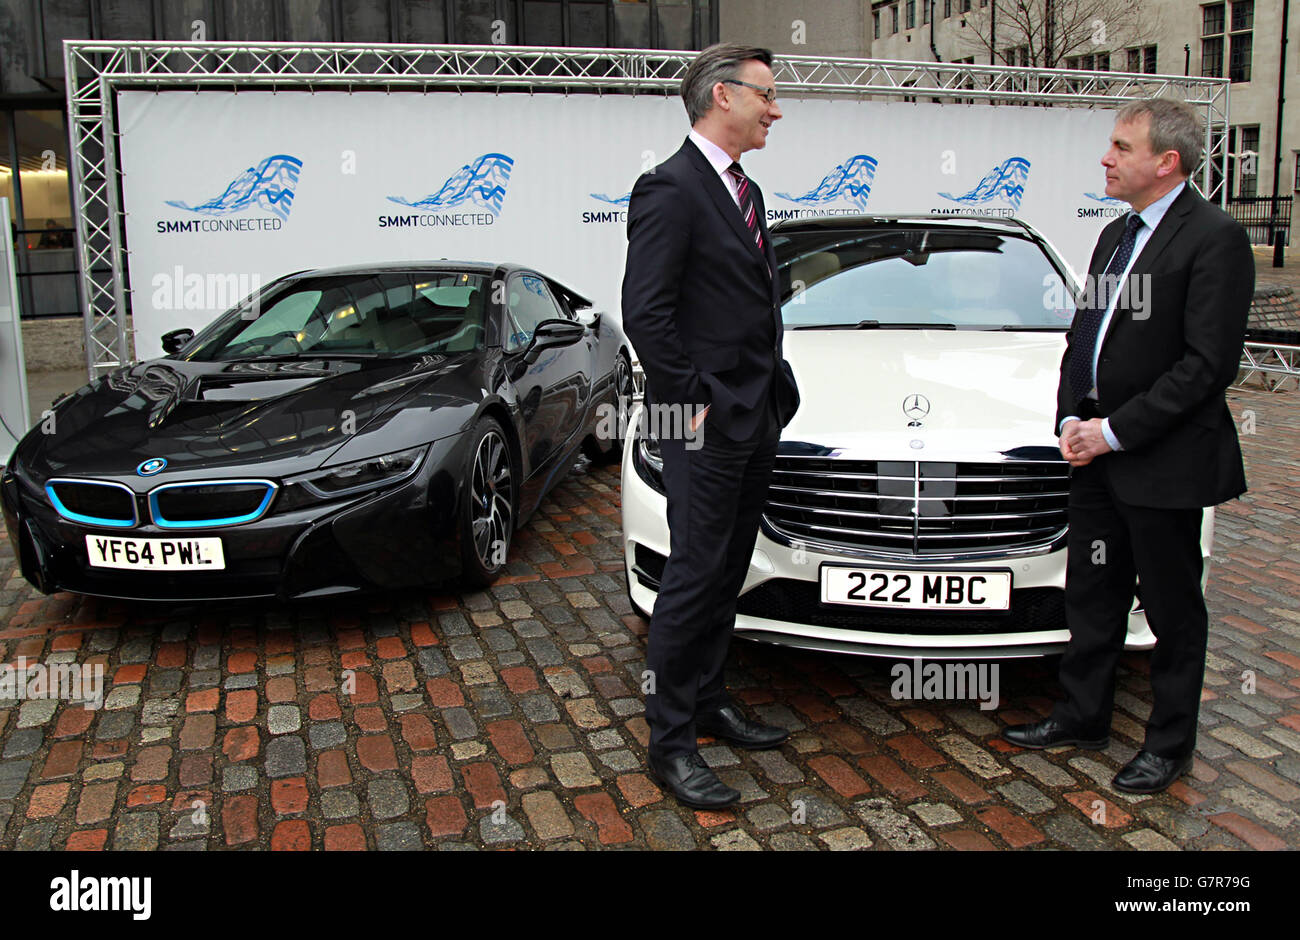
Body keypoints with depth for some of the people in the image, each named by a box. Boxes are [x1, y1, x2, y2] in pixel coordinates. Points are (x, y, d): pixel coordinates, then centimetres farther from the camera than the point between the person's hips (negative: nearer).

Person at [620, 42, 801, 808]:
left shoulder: (746, 191, 16)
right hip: (708, 427, -9)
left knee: (728, 575, 16)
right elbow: (645, 312, -19)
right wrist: (691, 404, -17)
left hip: (758, 420, 9)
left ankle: (709, 703, 30)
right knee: (695, 578, -3)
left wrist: (776, 389, 12)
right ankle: (671, 743, 8)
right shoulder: (671, 188, -13)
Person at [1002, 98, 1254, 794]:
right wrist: (1071, 418, 0)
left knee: (1171, 607, 8)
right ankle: (1082, 717, 33)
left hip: (1164, 462, -7)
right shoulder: (1115, 235, 13)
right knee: (1091, 594, 17)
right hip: (1098, 457, 8)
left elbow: (1209, 363, -19)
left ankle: (1170, 744, 24)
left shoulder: (1214, 237, -13)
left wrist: (1115, 431, -18)